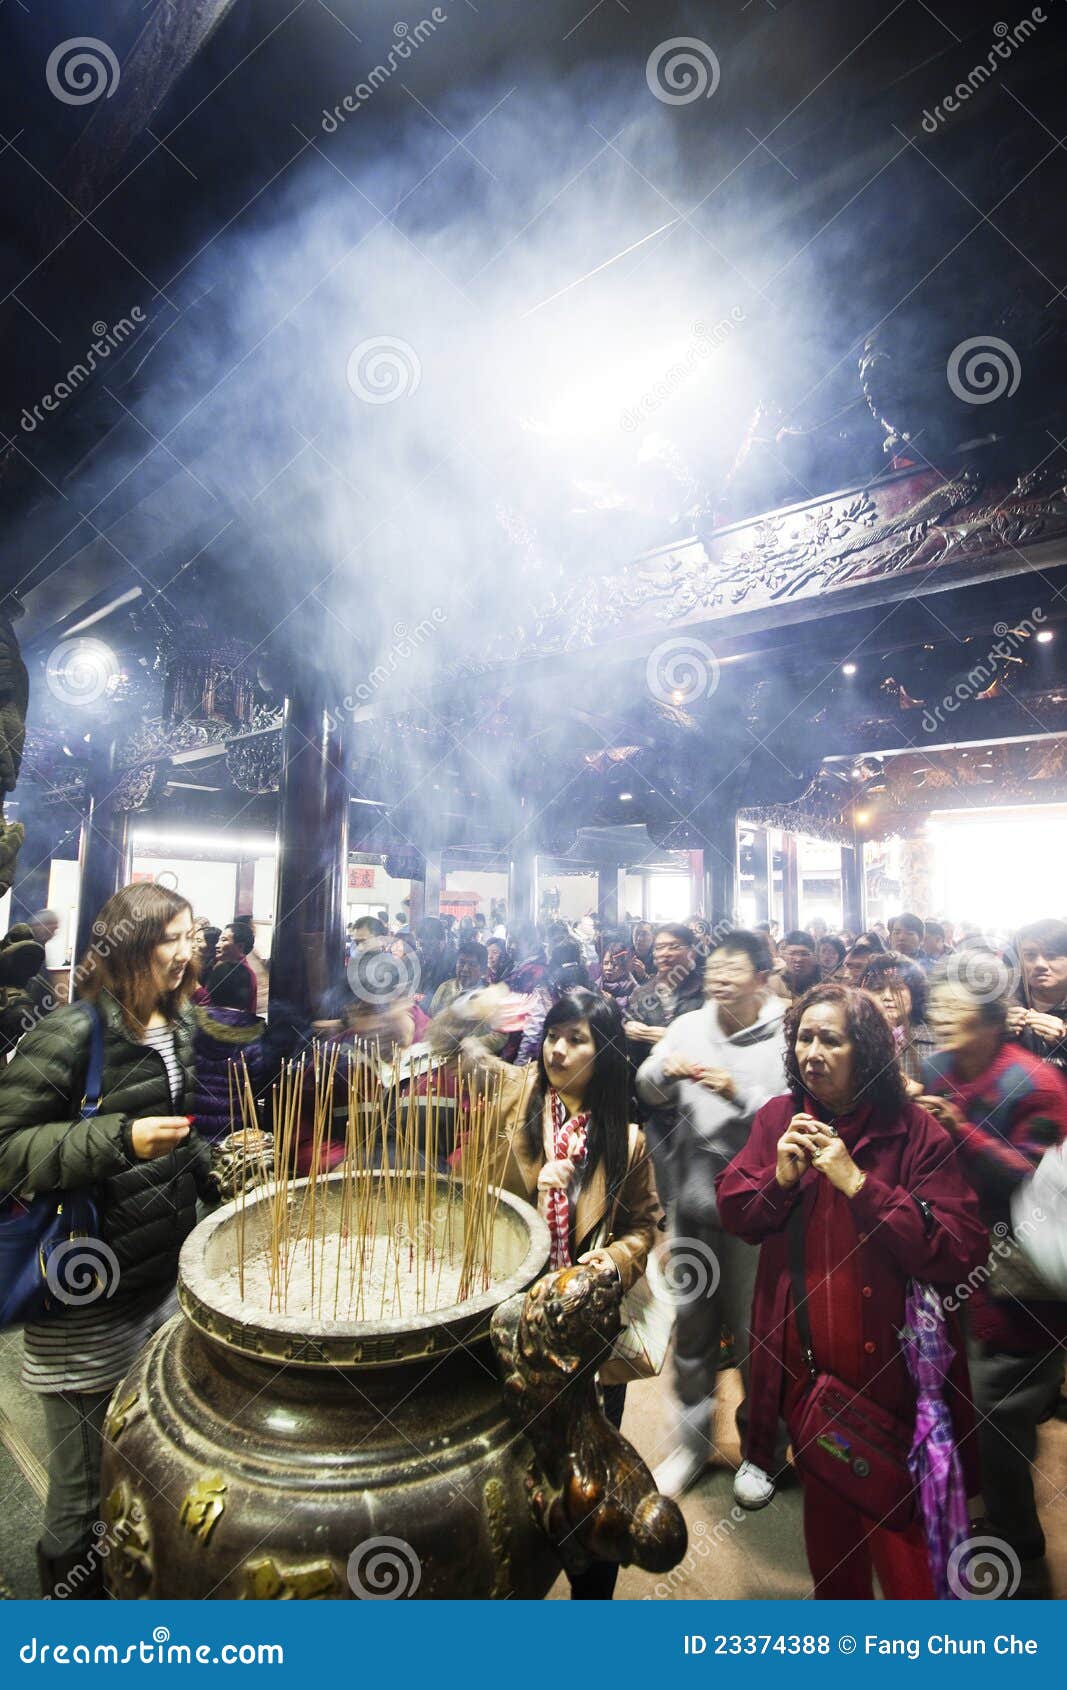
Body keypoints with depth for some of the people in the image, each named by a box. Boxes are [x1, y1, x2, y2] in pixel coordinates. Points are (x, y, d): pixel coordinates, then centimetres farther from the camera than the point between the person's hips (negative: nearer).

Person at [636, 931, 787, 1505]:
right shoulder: (689, 1026, 0)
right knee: (691, 1324, 18)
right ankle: (692, 1440, 40)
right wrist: (665, 1071, -19)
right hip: (693, 1198, 4)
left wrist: (739, 1093, -28)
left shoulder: (785, 1036, -12)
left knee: (753, 1329, 13)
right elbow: (647, 1091, 1)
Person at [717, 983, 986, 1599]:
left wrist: (859, 1182, -27)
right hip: (806, 1363, 4)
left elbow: (961, 1252, -21)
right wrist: (780, 1176, -20)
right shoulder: (780, 1118, -4)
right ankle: (838, 1599, 51)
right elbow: (734, 1213, 0)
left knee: (901, 1524, 10)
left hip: (891, 1369, -3)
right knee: (825, 1502, 25)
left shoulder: (917, 1132, -15)